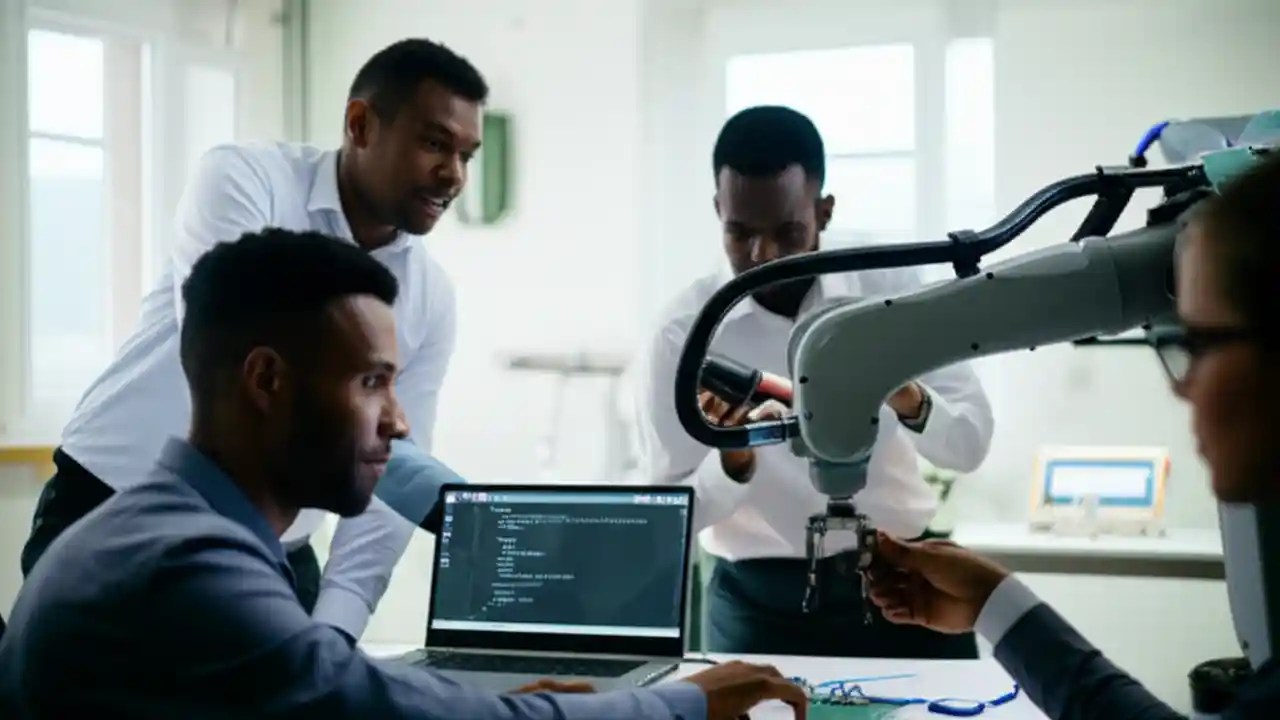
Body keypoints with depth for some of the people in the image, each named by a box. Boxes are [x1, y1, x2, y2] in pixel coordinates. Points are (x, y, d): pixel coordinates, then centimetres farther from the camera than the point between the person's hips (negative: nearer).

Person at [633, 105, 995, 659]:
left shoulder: (887, 285, -3)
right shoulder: (684, 333, -9)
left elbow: (971, 441, -4)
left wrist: (908, 400, -25)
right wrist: (733, 464, -26)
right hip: (763, 604, -2)